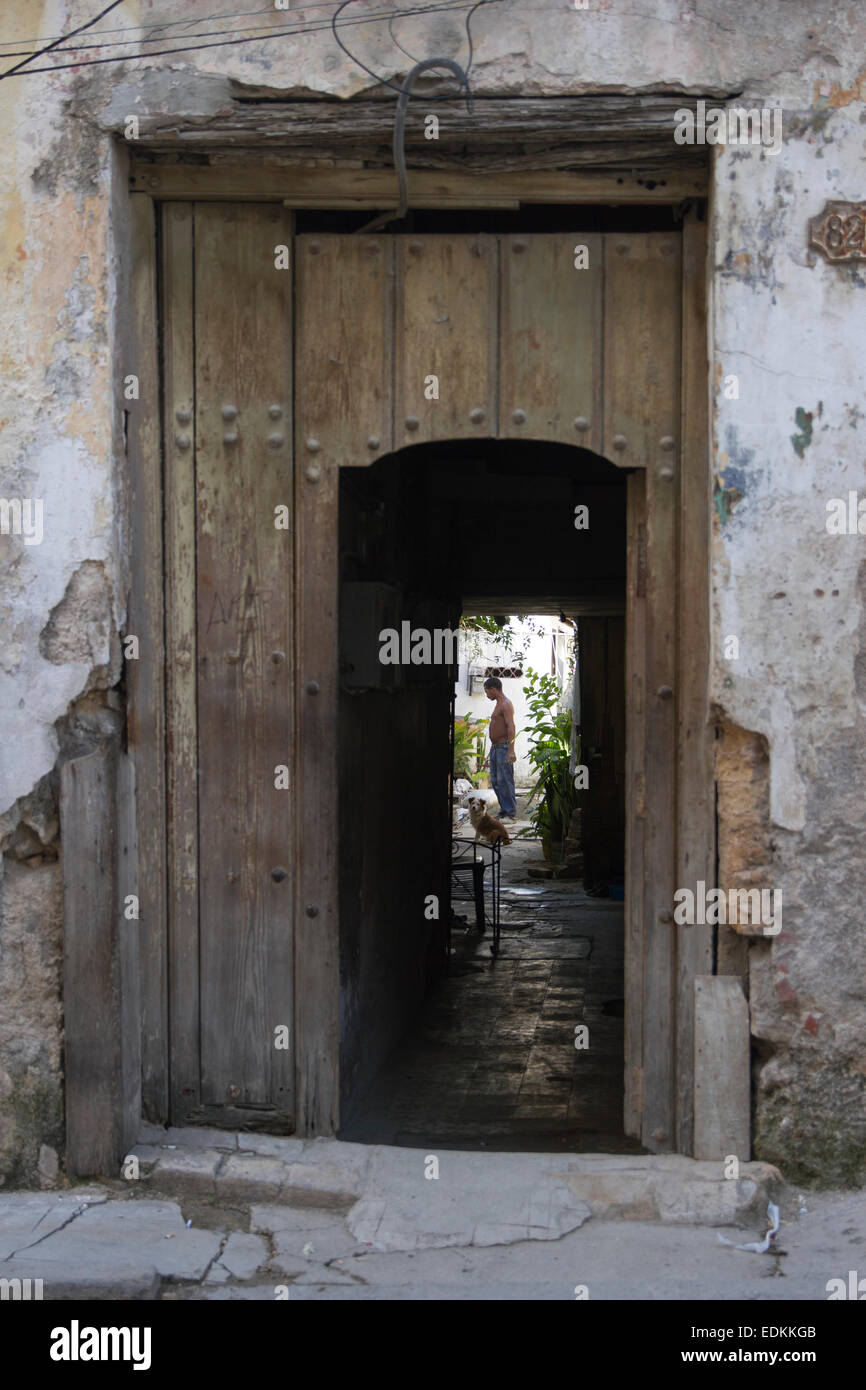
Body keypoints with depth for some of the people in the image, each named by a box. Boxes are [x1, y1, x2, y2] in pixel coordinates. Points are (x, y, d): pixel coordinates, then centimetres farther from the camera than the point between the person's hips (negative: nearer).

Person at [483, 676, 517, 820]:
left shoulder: (506, 704, -11)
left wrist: (511, 750, -30)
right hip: (495, 748, 10)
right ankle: (503, 811, 9)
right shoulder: (499, 704, 20)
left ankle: (510, 813, -11)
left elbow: (511, 727, -22)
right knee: (495, 781, 7)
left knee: (504, 780, -12)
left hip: (504, 747, -10)